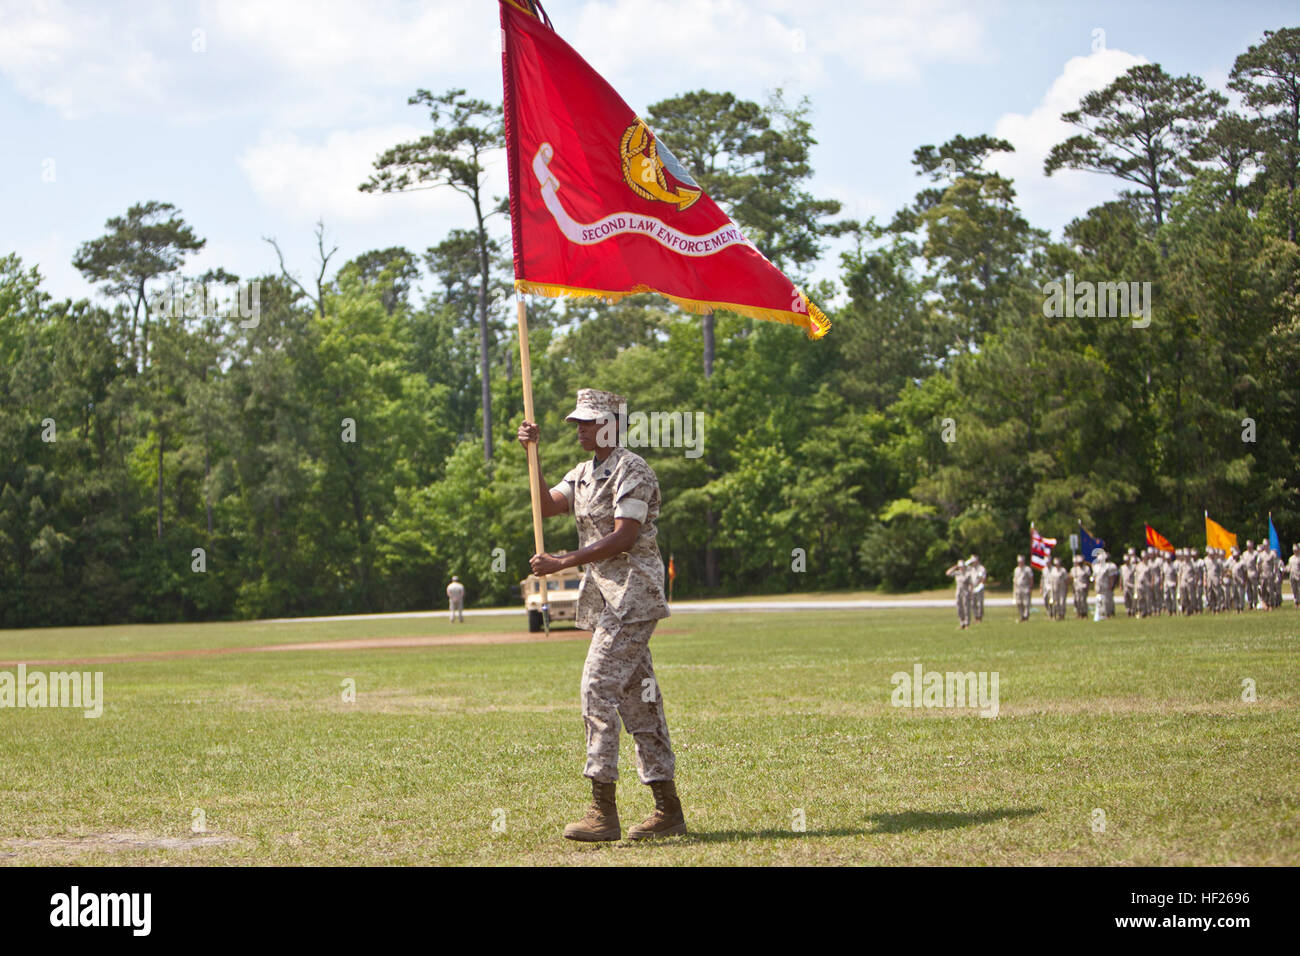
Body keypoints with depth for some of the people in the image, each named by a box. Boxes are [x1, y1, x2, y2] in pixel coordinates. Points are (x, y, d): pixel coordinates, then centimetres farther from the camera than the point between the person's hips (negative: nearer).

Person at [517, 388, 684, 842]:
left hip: (633, 594, -9)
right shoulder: (583, 474, 18)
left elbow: (624, 538, -19)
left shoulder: (632, 471, -11)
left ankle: (604, 812, -19)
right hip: (605, 596, 9)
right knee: (636, 697, 9)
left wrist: (564, 562, -22)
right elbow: (546, 505, 7)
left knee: (599, 687, -17)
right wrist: (531, 454, 0)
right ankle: (668, 809, 13)